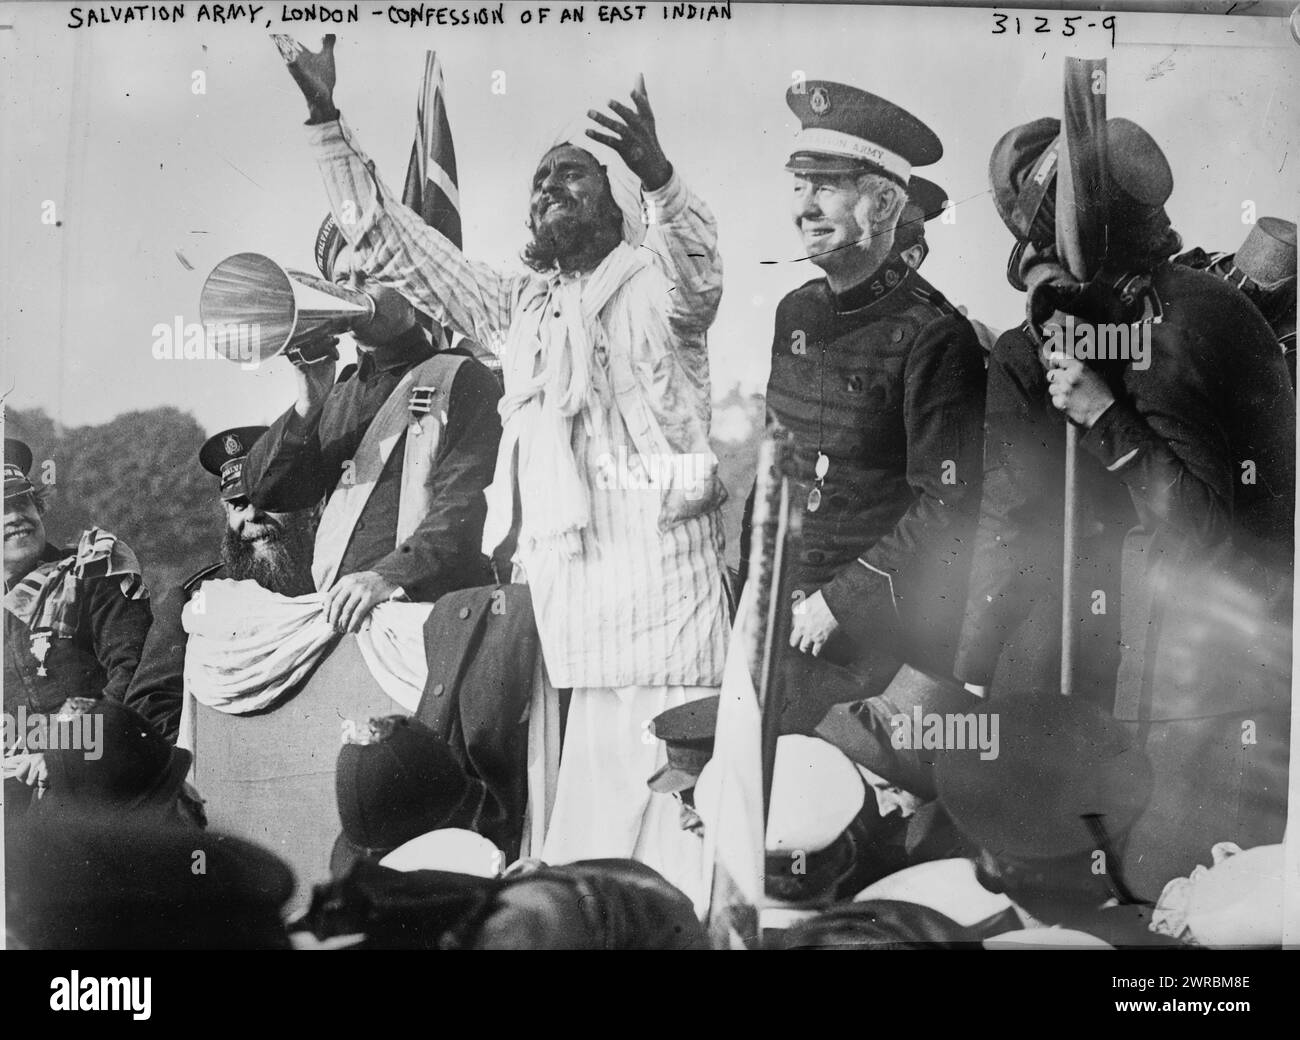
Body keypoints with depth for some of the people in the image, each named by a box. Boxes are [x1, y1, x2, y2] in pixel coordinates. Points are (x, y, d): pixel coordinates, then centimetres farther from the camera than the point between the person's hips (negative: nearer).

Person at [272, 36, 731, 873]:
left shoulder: (660, 275, 10)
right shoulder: (517, 305, 24)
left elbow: (704, 273, -14)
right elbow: (391, 242, 23)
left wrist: (659, 174, -34)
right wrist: (327, 117, 17)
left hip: (659, 546, -4)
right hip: (559, 565, 5)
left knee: (669, 760, -11)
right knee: (586, 780, 4)